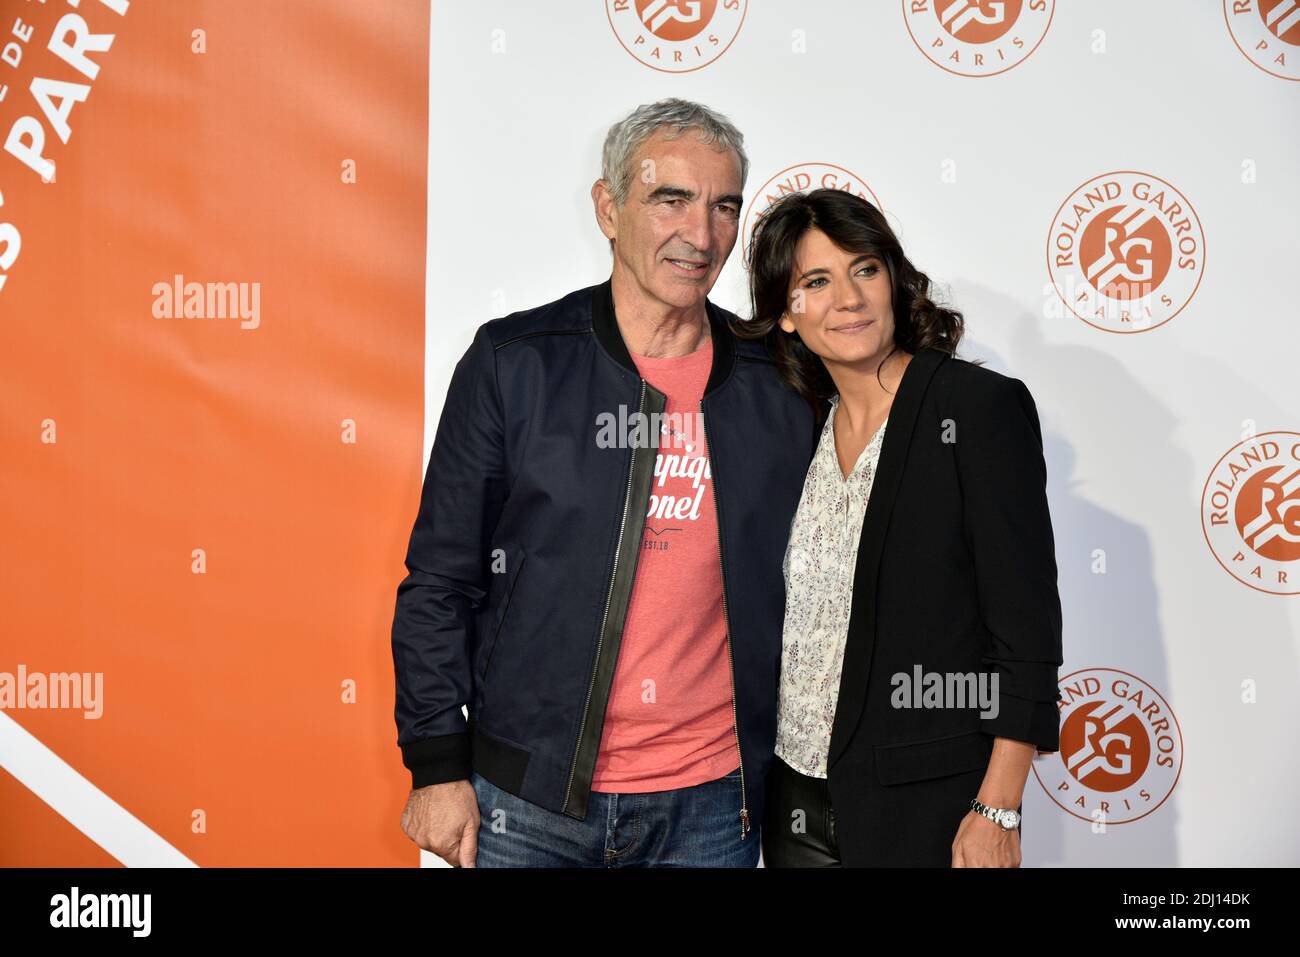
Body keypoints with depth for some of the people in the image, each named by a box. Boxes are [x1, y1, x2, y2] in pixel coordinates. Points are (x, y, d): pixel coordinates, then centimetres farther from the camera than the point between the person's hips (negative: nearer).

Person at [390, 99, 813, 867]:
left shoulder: (778, 391, 2)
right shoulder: (515, 362, -4)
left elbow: (803, 596, 10)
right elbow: (440, 580, -2)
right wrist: (438, 767, -5)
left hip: (711, 803, 2)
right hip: (527, 801, -1)